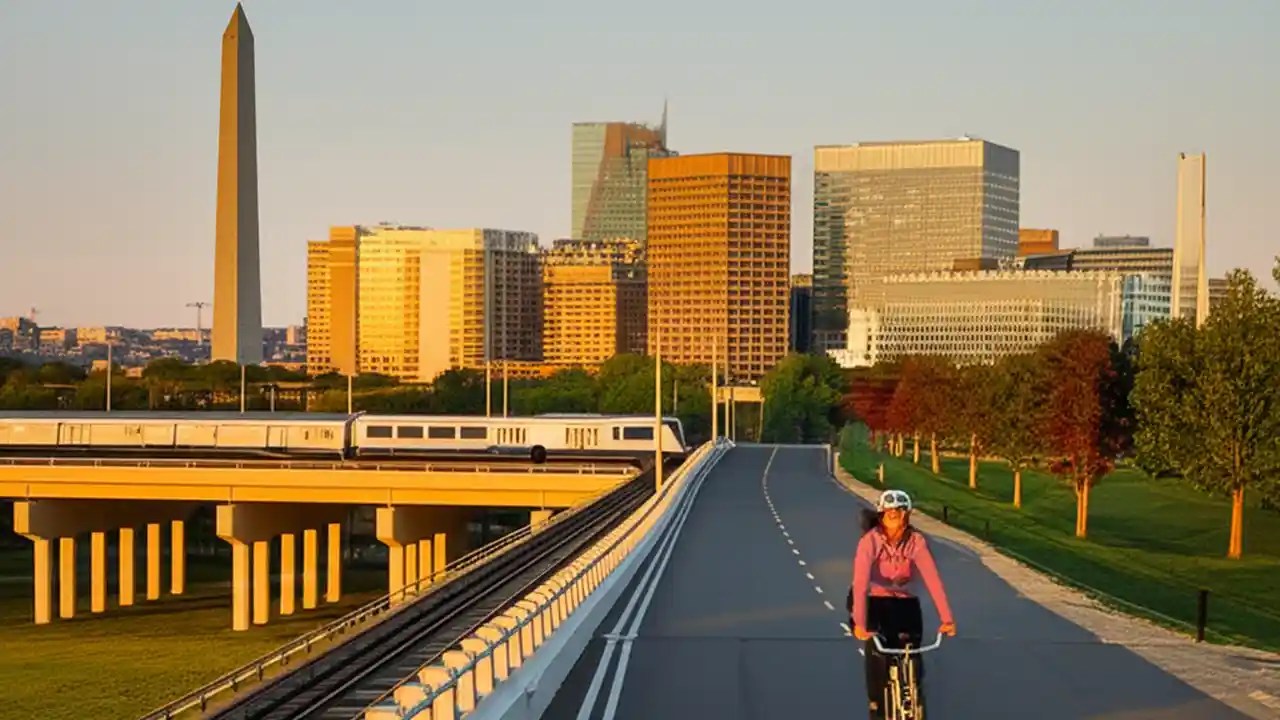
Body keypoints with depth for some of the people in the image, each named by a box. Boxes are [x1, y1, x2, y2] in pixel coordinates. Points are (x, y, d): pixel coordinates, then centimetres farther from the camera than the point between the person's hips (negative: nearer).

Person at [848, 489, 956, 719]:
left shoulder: (916, 541, -17)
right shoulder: (870, 541, -25)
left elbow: (932, 579, -26)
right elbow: (860, 584, -35)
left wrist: (946, 618, -36)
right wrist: (859, 624, -47)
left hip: (903, 600, 2)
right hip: (872, 600, -2)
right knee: (877, 647, -22)